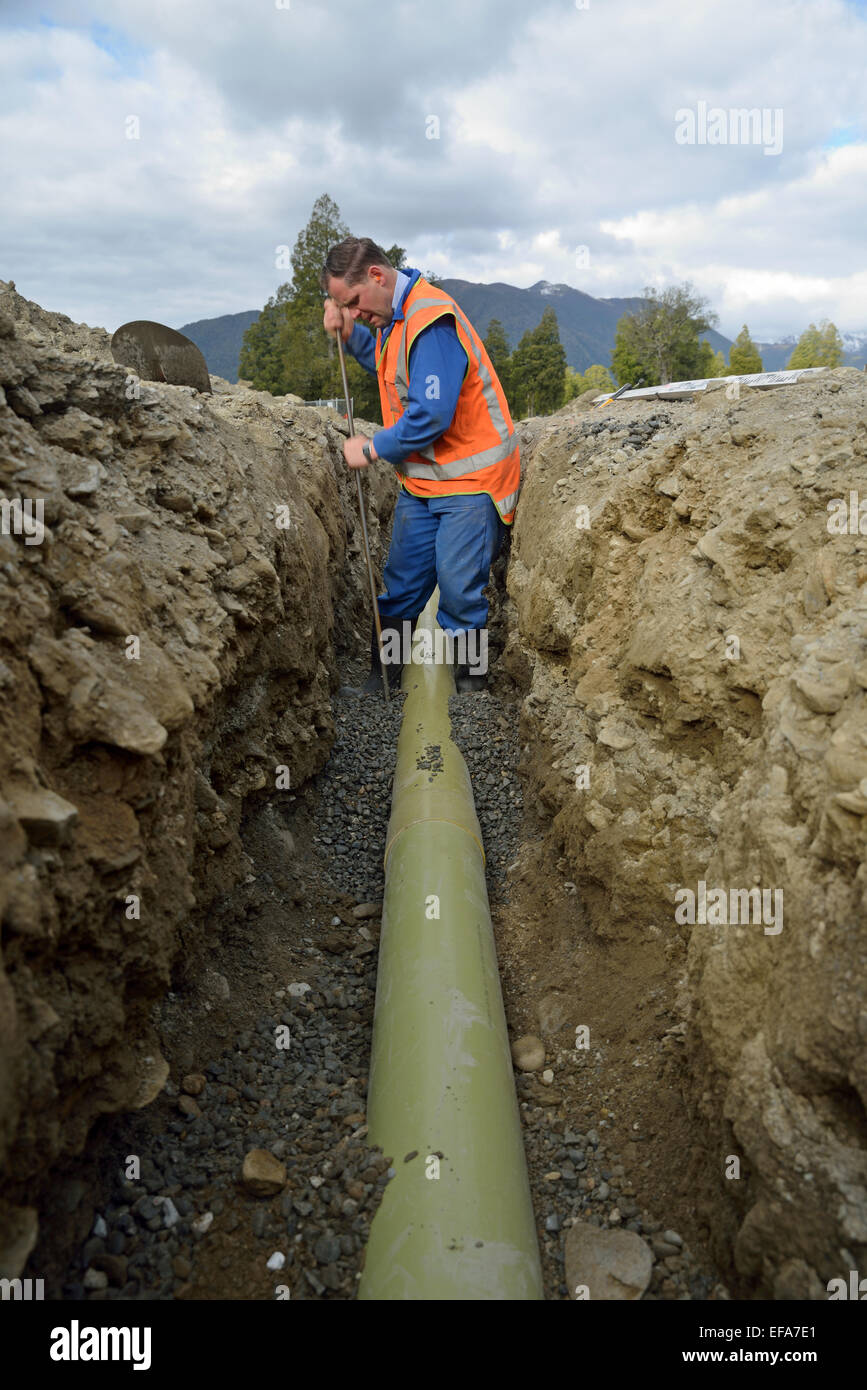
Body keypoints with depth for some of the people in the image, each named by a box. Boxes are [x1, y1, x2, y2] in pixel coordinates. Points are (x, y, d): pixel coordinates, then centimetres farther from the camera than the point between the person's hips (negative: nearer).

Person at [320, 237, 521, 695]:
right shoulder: (394, 316, 9)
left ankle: (471, 684, 8)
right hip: (421, 478, 9)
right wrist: (347, 332, 10)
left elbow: (431, 416, -28)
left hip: (469, 480, -9)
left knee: (458, 588, -7)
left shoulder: (431, 320, -22)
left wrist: (371, 449, -14)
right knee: (402, 584, 11)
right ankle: (382, 678, 21)